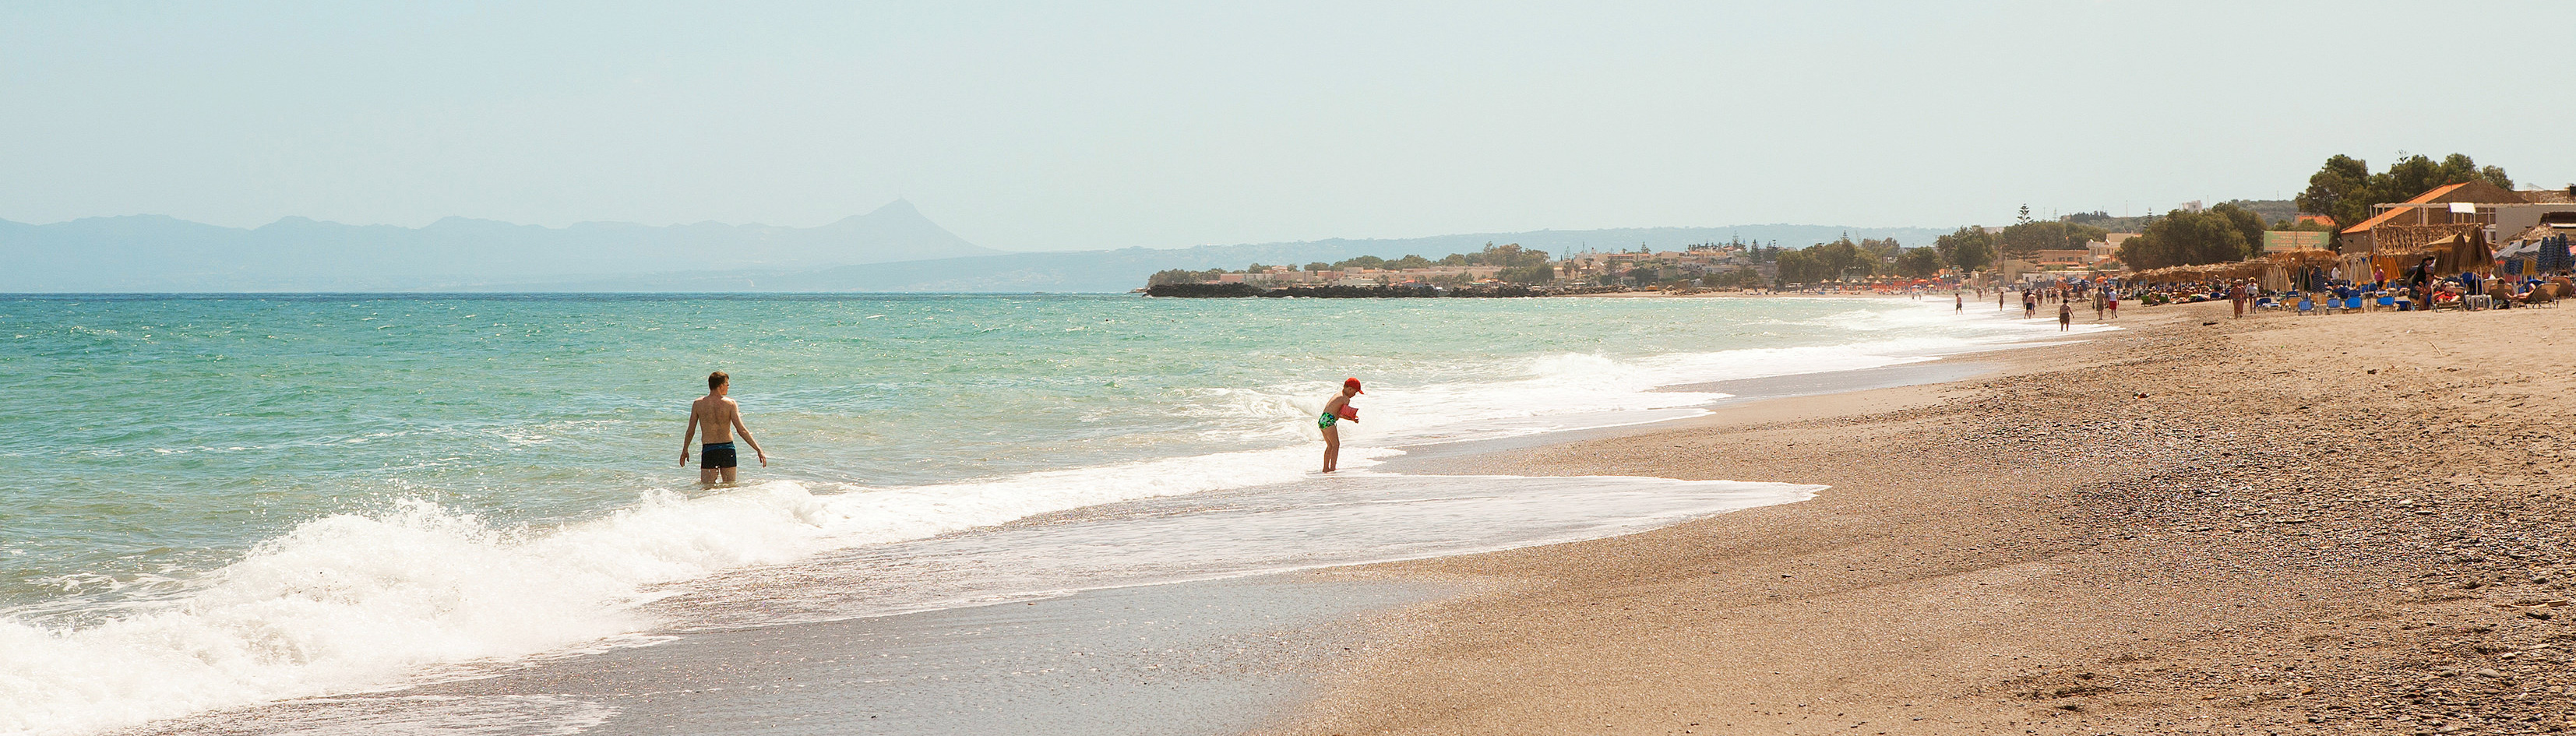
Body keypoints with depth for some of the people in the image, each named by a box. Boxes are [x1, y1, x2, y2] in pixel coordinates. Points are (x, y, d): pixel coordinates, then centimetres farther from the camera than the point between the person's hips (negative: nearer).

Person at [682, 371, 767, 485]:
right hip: (728, 449, 0)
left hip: (709, 450, 0)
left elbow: (690, 431, 4)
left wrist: (685, 450, 19)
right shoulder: (730, 403, -6)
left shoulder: (698, 404, -2)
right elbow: (741, 430, -11)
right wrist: (759, 450, -9)